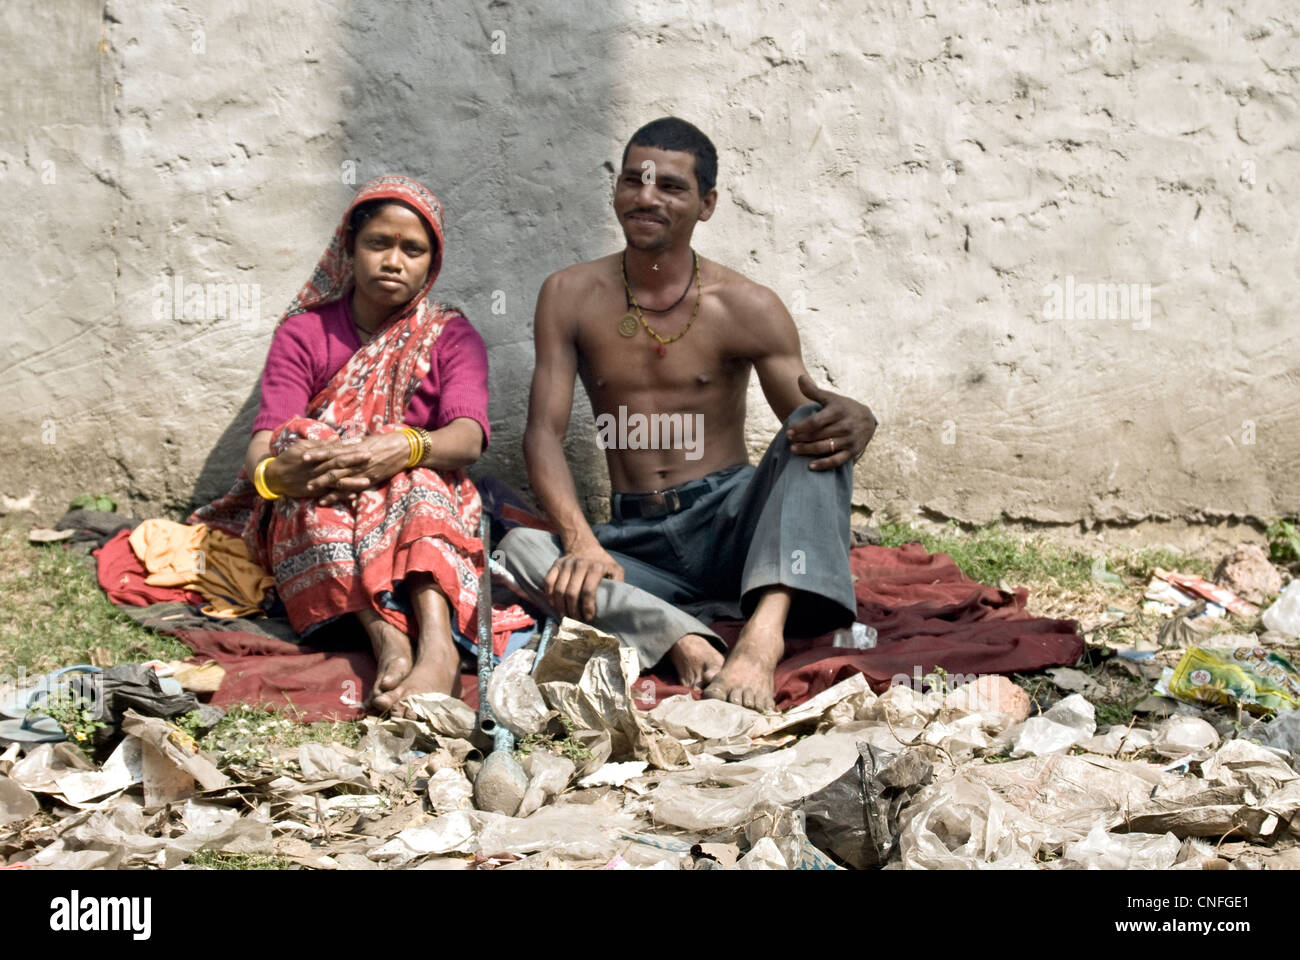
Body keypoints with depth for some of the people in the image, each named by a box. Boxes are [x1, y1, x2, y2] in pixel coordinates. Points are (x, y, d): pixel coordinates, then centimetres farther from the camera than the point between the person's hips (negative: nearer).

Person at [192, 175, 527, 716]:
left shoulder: (451, 337, 7)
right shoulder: (304, 333, 7)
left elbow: (468, 438, -14)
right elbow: (260, 452, -8)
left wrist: (404, 447, -38)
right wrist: (276, 471, -35)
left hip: (422, 511, 0)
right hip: (310, 525, 0)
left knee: (411, 470, -32)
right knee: (308, 442, -30)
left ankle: (437, 642, -56)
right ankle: (388, 637, -50)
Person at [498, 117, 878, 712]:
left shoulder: (746, 307, -1)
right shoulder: (571, 297, 3)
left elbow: (807, 416, -2)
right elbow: (544, 434, -3)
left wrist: (853, 423, -30)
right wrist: (580, 543, -21)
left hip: (733, 521, -1)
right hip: (639, 544, 1)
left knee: (820, 434, -27)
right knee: (519, 548, -26)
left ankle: (765, 628, -48)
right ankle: (686, 644, -45)